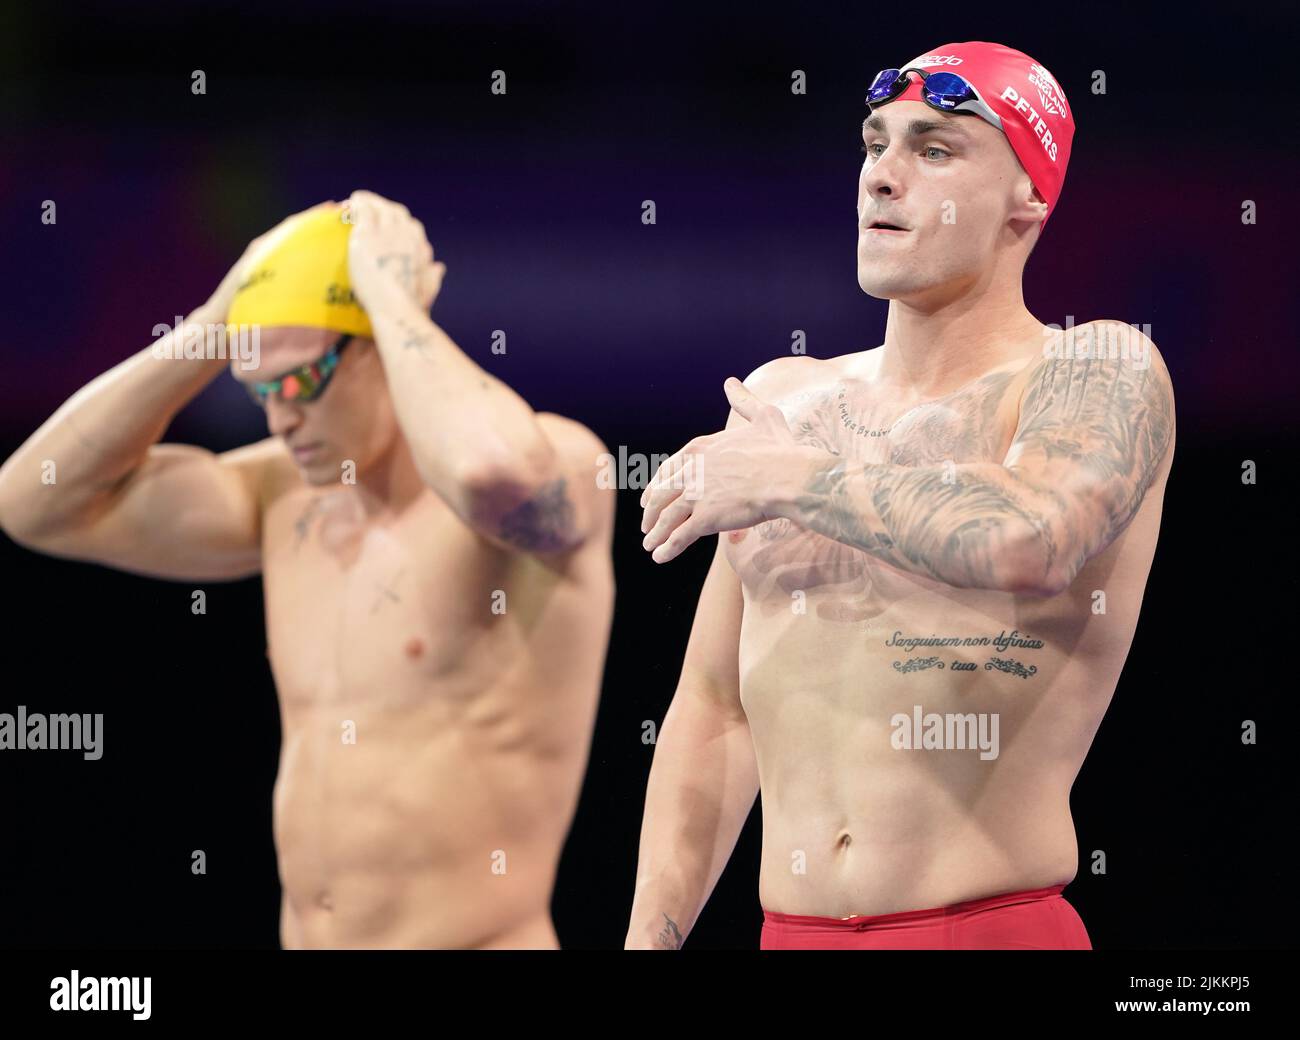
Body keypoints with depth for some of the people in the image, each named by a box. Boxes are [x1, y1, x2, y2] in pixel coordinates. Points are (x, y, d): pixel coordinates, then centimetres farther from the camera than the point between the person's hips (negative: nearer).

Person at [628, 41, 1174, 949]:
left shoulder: (1100, 372, -6)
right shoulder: (783, 397, 11)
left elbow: (1031, 543, -29)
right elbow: (713, 713, 14)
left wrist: (792, 479, -16)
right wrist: (649, 938, 6)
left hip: (993, 925, -5)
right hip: (787, 932, 5)